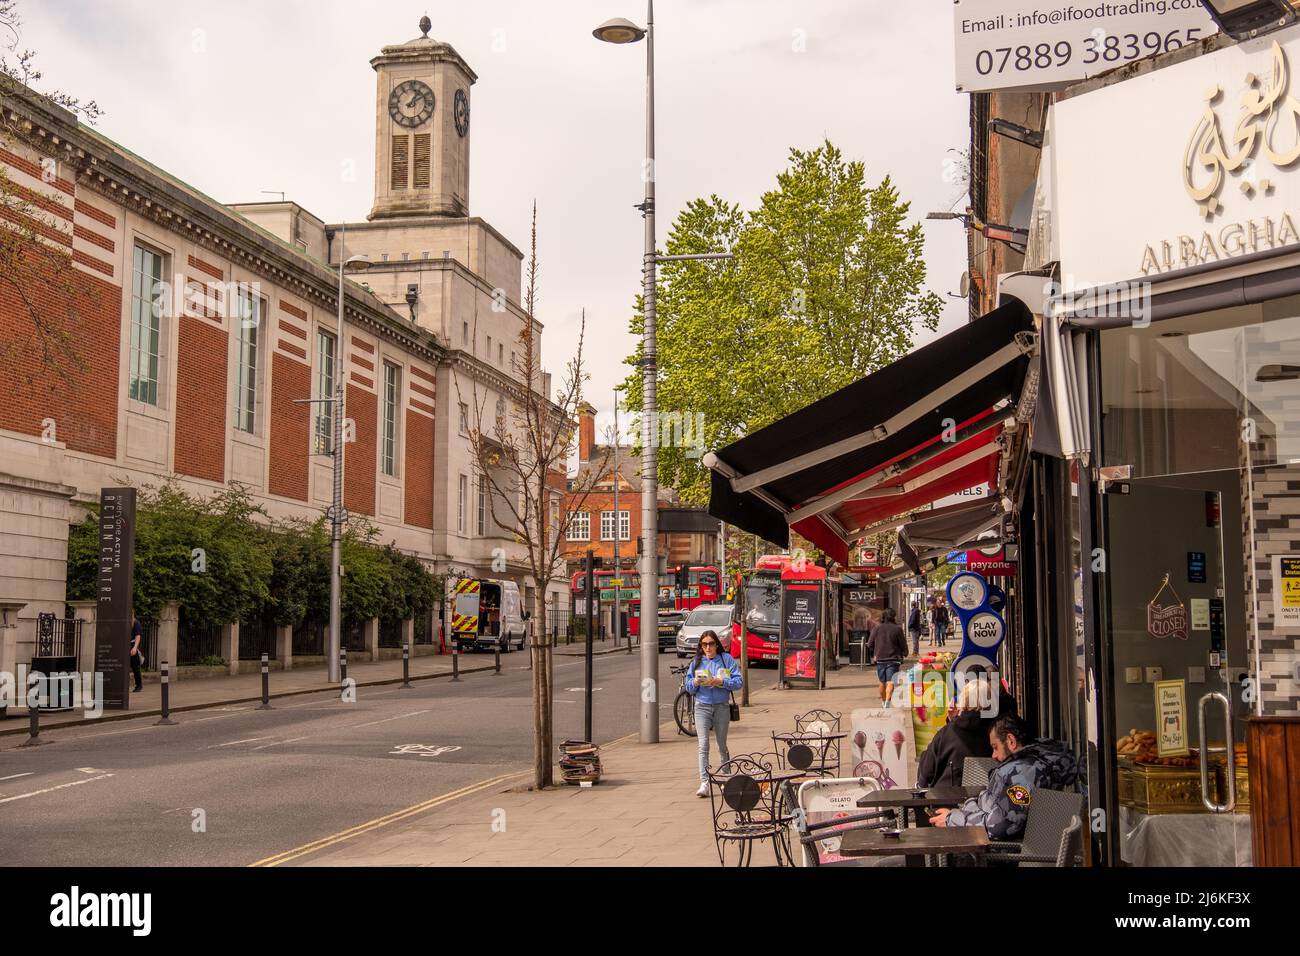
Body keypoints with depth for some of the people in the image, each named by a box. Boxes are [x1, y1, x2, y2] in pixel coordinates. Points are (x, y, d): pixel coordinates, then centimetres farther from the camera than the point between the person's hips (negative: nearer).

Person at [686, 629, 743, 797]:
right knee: (703, 745, -13)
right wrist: (695, 682, -14)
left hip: (722, 706, 0)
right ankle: (704, 783, -19)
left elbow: (738, 682, -6)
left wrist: (720, 682, -20)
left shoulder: (727, 660, 1)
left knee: (722, 745, 13)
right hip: (702, 706, 1)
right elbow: (688, 688, 9)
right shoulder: (697, 662, 8)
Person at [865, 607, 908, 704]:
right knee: (890, 682, -7)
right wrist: (904, 654, 20)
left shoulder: (877, 628, 0)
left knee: (882, 682, 17)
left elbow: (869, 644, 4)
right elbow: (903, 645, -1)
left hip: (880, 659, 3)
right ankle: (887, 702, -25)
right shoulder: (897, 629, -8)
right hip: (893, 660, -3)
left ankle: (883, 702, 32)